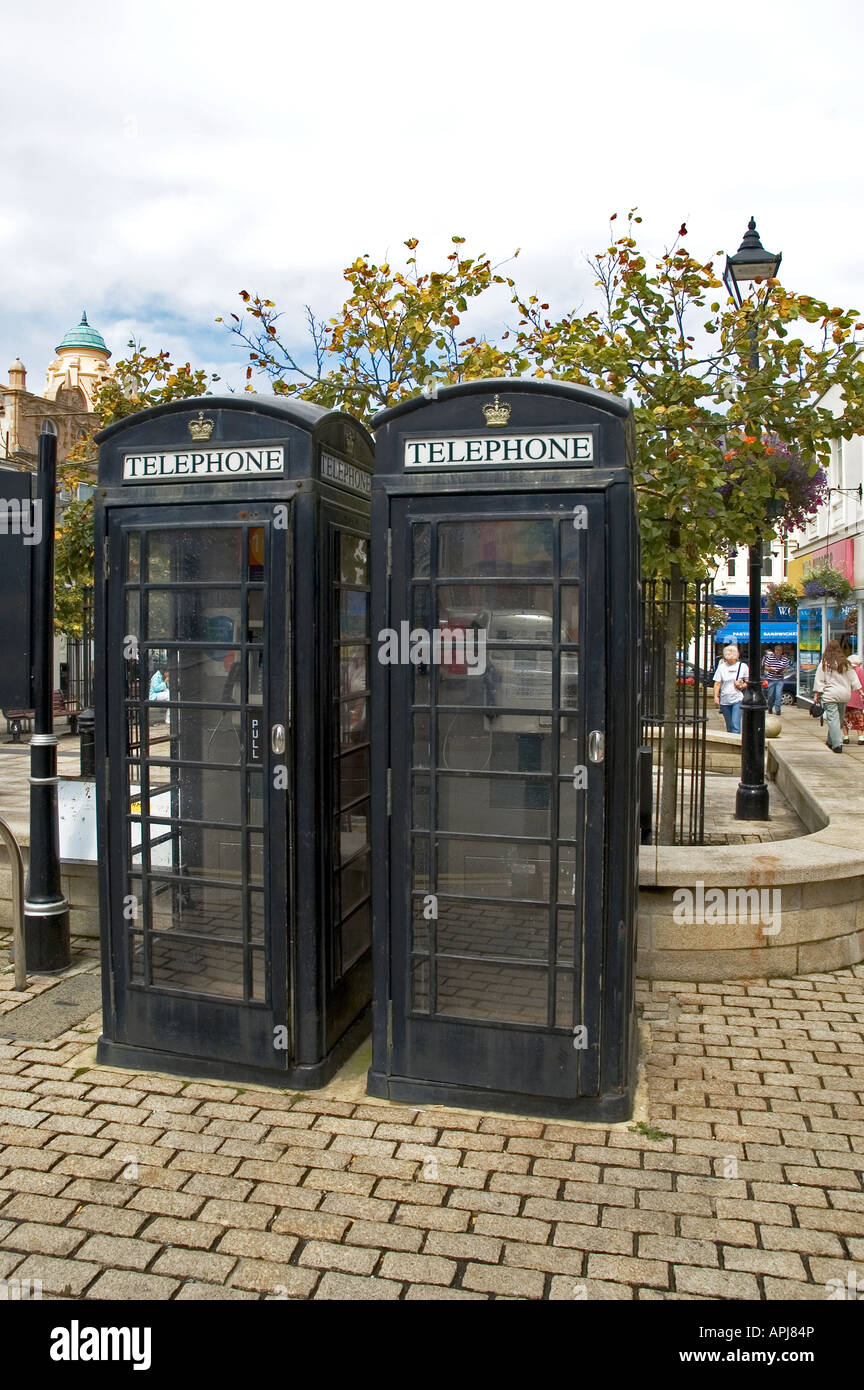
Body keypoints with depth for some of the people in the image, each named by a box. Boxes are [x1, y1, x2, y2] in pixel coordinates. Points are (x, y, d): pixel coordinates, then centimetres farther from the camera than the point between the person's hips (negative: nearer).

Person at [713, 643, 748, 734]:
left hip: (737, 699, -2)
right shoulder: (721, 667, 7)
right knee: (729, 726, 9)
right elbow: (717, 683, 4)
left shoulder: (743, 666, 4)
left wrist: (741, 686, -10)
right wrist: (716, 696, -7)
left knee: (735, 725, -15)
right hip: (724, 700, 3)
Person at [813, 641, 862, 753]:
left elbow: (819, 681, -3)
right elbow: (854, 680, 11)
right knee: (840, 719, 15)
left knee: (833, 720, -6)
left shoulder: (823, 664, -4)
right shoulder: (846, 663, 7)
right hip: (844, 695, 4)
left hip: (830, 695, -4)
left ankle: (837, 744, -15)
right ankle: (831, 742, 24)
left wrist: (816, 694, 1)